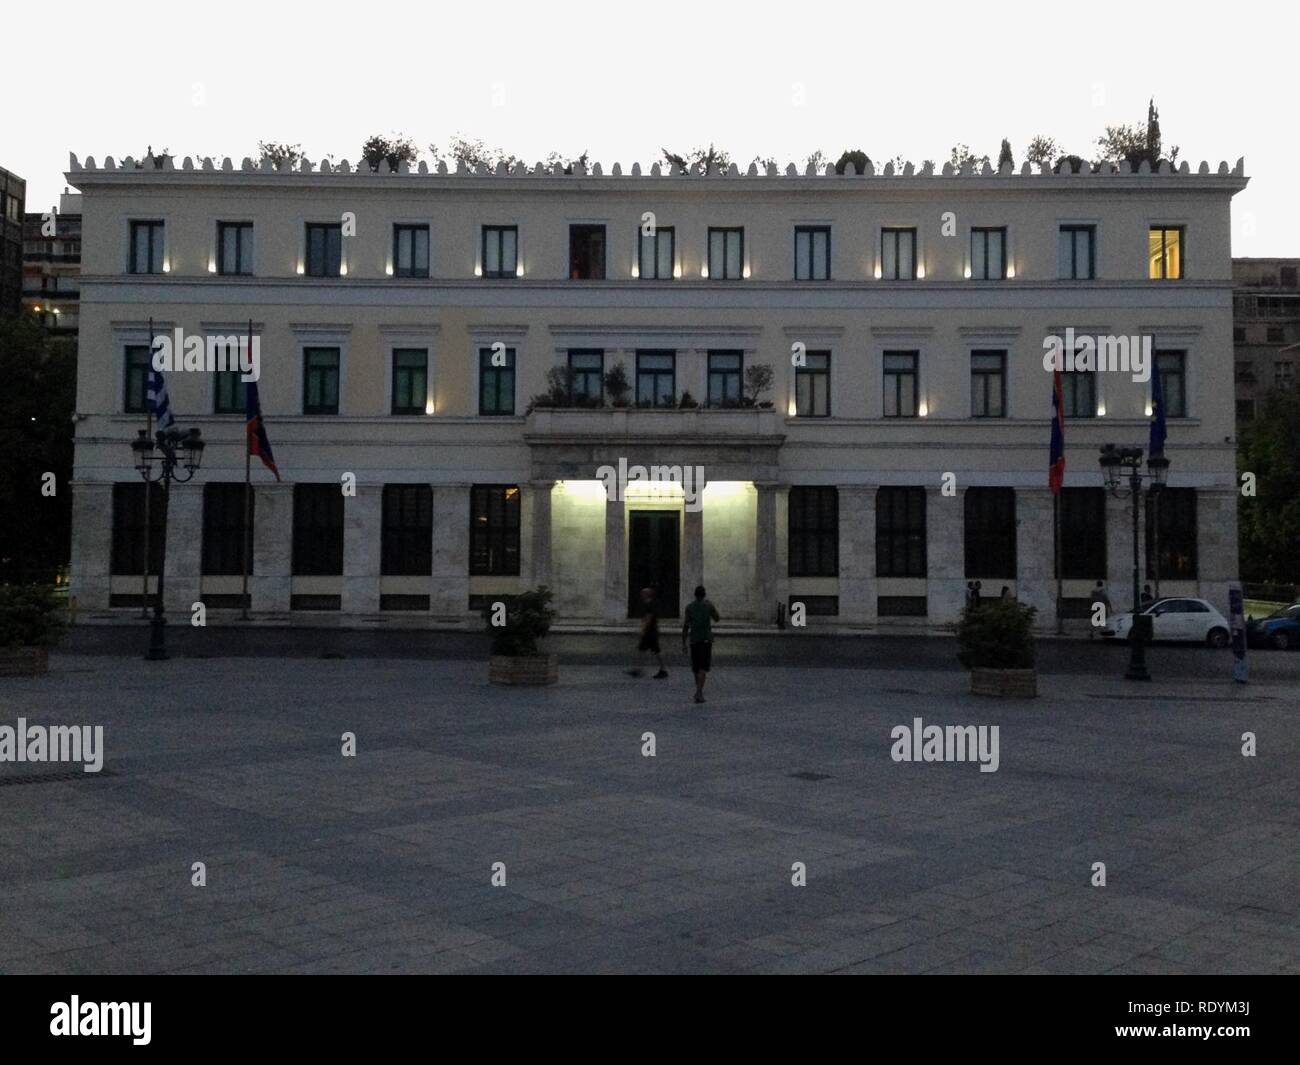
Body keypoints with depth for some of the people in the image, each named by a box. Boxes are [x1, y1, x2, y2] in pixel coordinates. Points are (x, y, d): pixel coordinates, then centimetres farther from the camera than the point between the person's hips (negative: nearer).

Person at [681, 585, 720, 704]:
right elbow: (717, 619, 16)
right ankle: (699, 693, -20)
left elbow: (685, 626, -4)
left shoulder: (689, 607, 1)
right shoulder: (709, 605, -2)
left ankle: (699, 690, 28)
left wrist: (683, 643, -1)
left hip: (694, 640, 2)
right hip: (706, 639, -2)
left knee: (696, 667, 17)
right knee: (703, 668, -6)